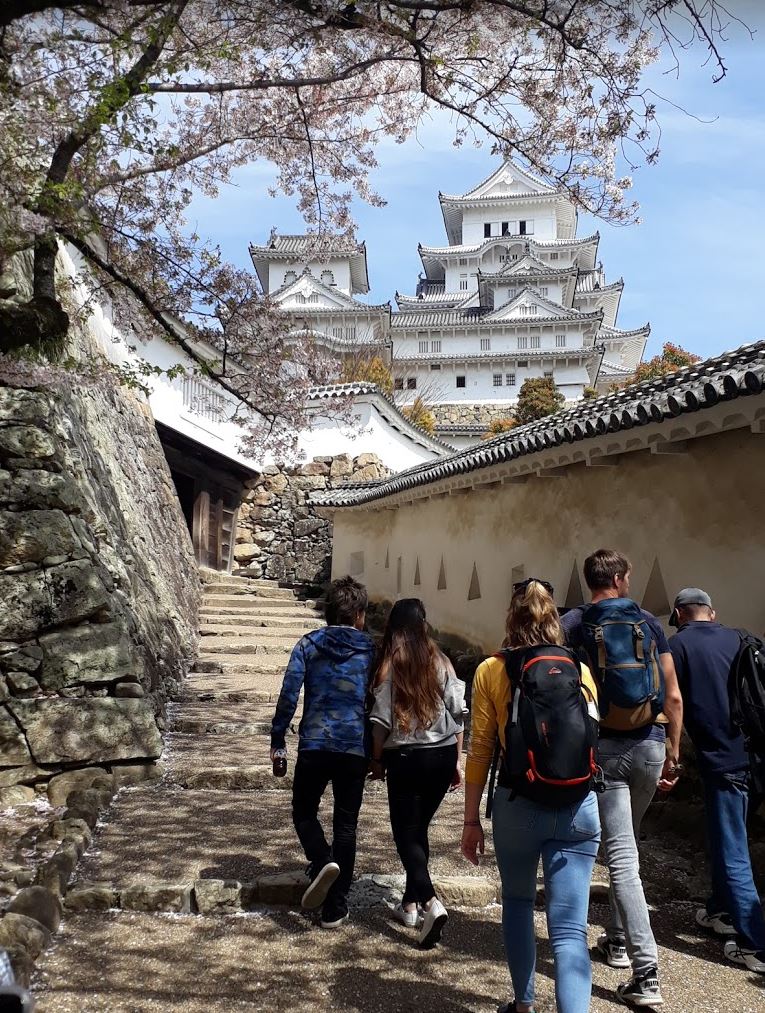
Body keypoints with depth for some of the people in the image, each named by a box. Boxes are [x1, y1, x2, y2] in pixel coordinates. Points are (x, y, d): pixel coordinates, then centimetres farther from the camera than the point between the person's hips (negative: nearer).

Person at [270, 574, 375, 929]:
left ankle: (322, 862, -9)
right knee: (345, 826, 11)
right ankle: (335, 910, 14)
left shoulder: (308, 645, -1)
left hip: (314, 745, -1)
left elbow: (289, 694, -7)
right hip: (356, 749, 1)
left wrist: (277, 737, 2)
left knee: (304, 812, 18)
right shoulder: (370, 650, 2)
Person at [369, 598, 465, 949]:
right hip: (442, 755, 4)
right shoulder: (440, 661, 1)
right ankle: (410, 902, 26)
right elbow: (457, 714, 2)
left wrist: (377, 759, 5)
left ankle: (430, 902, -16)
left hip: (405, 757, -4)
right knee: (419, 829, 18)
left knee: (407, 833, 2)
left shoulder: (391, 664, -7)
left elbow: (382, 719, -8)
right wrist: (457, 761, 10)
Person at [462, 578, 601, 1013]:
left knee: (518, 903, 24)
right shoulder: (581, 671, 2)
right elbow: (591, 742, 9)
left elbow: (480, 751, -4)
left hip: (518, 806, -1)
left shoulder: (491, 671, -4)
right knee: (570, 929, 3)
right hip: (579, 809, 1)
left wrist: (471, 819, 5)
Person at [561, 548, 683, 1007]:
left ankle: (647, 974, -6)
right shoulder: (649, 621, 3)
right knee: (628, 845, 22)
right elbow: (674, 696, 3)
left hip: (604, 746, -3)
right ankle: (618, 938, 34)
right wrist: (673, 753, 10)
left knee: (622, 857, -2)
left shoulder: (573, 623, -3)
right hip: (650, 745, 3)